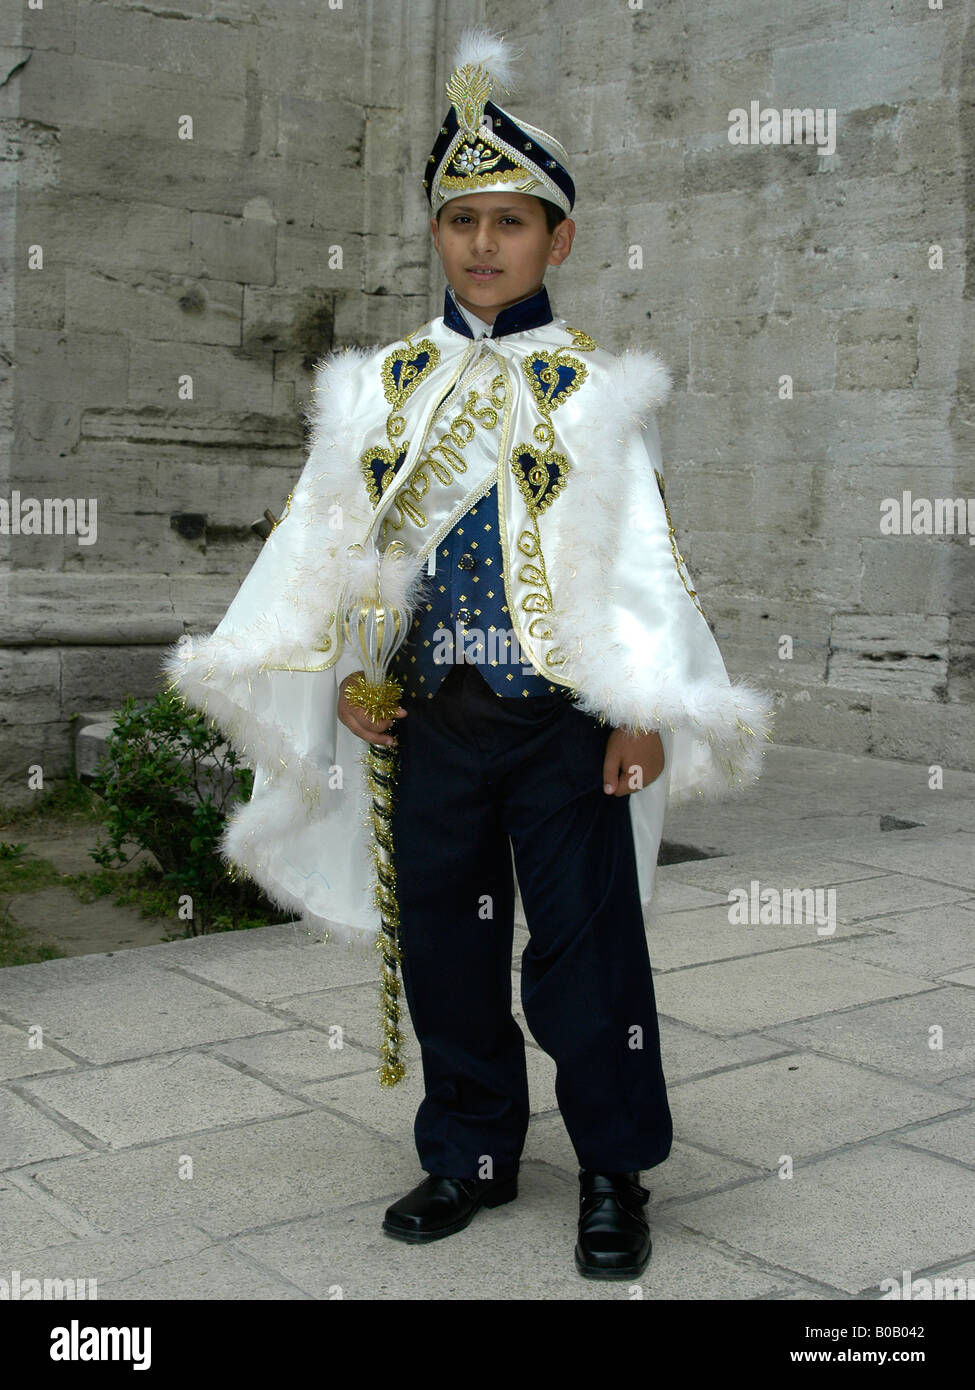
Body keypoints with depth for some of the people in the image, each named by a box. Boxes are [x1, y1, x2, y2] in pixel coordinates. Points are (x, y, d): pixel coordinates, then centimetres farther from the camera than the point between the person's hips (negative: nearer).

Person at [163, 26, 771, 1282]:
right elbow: (326, 535, 9)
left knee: (585, 945, 2)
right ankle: (472, 1155, 27)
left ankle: (613, 1173, 18)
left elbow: (642, 555, -3)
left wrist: (647, 712, -10)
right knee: (443, 942, 10)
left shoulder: (593, 390, 1)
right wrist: (334, 678, 2)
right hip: (430, 719, 3)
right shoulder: (383, 386, 8)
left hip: (561, 720, -3)